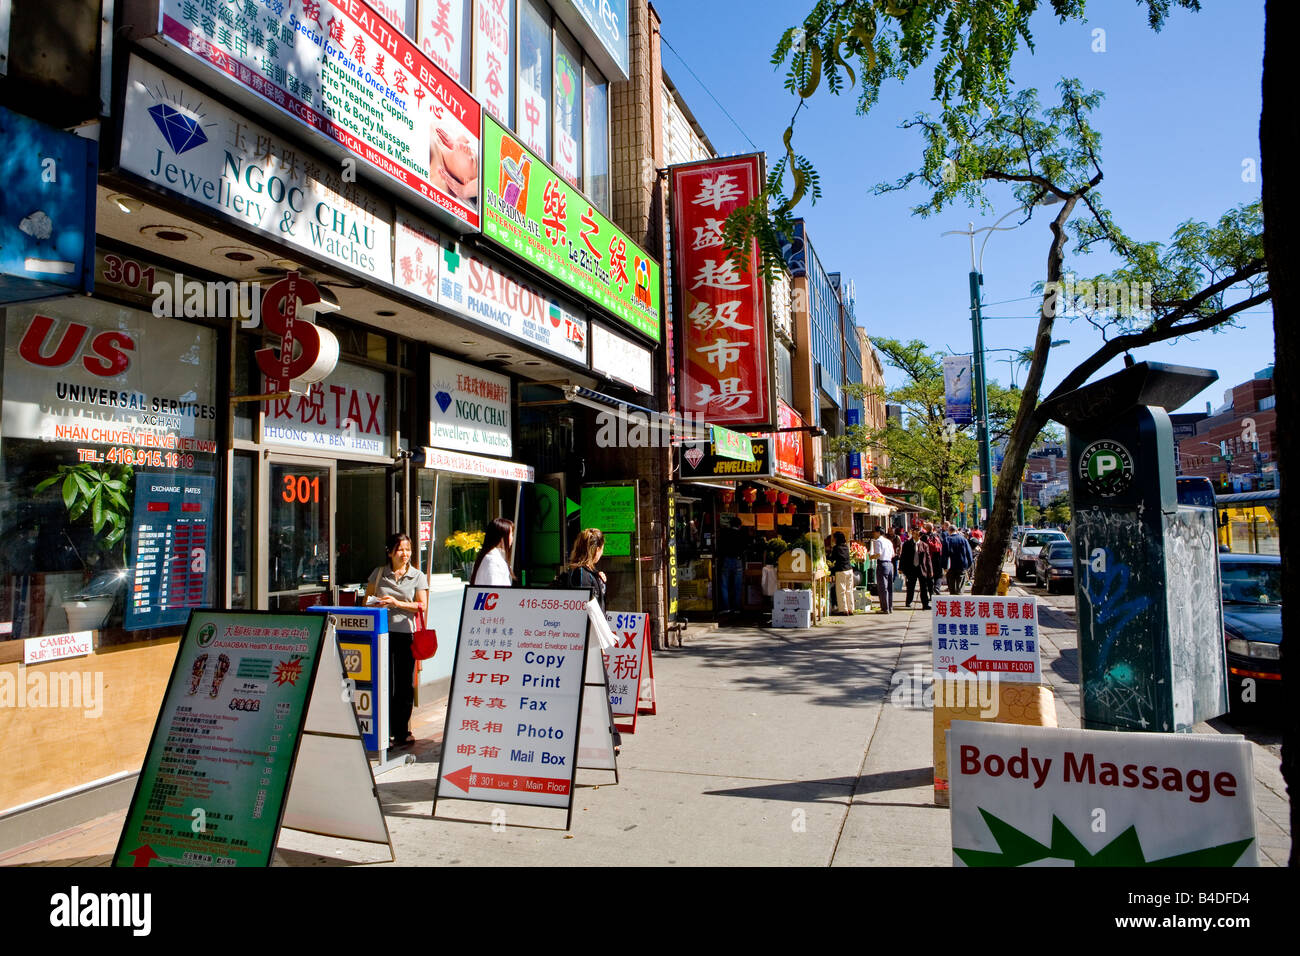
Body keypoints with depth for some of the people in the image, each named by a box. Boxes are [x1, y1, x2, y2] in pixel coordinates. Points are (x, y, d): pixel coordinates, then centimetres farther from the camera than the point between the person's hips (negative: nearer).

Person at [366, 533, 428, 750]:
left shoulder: (418, 576, 6)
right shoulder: (379, 573, 12)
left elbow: (422, 606, -3)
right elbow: (366, 600, 16)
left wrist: (397, 603, -15)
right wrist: (375, 605, -6)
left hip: (406, 633, -1)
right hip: (382, 632, 1)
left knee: (405, 685, 2)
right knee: (385, 682, 2)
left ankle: (402, 732, 14)